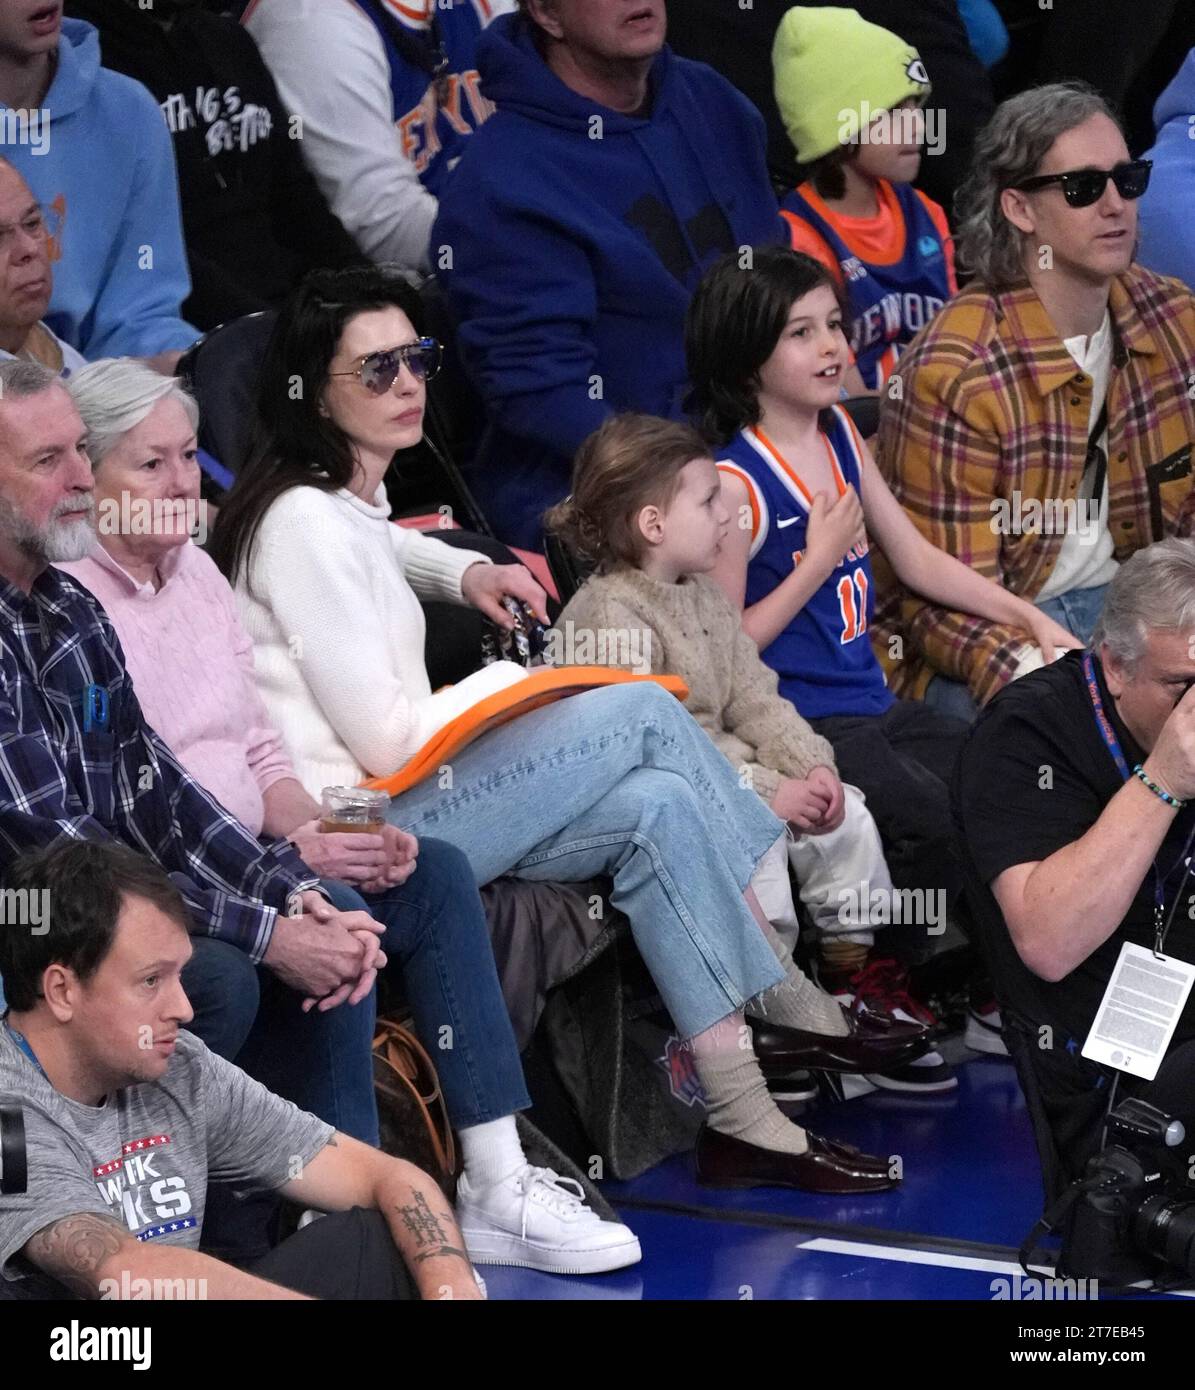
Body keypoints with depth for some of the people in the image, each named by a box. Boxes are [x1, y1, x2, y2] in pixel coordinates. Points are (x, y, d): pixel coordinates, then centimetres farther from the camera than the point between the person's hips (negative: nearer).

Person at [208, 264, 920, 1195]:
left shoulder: (347, 499, 16)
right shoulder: (306, 526, -15)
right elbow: (385, 743, -18)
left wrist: (465, 574, 23)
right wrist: (510, 682, -1)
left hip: (396, 802, 10)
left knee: (660, 806, -10)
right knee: (643, 708, -14)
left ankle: (742, 1118, -12)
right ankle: (793, 1007, -4)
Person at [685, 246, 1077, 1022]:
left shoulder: (840, 435, 8)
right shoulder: (734, 483, -16)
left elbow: (918, 559, 18)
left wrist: (1032, 619, 14)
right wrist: (822, 558, -16)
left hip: (873, 704, 8)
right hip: (798, 724, -8)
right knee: (940, 827, -24)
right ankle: (860, 974, -1)